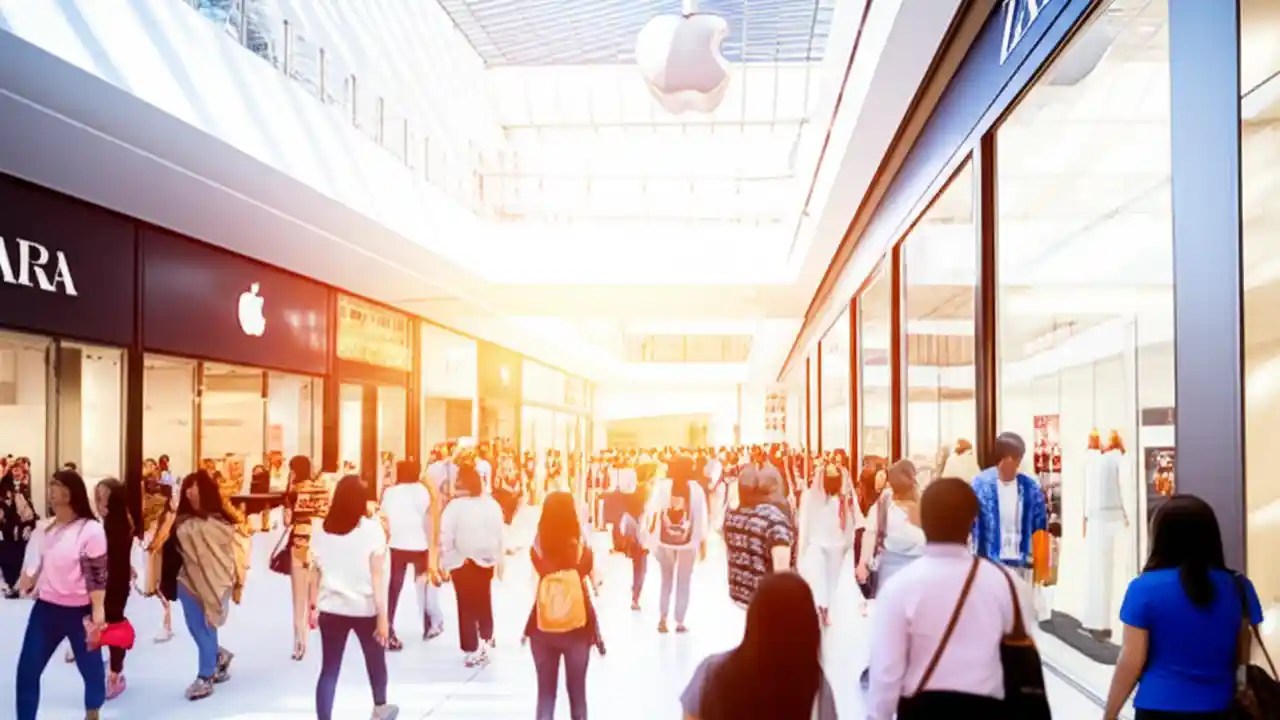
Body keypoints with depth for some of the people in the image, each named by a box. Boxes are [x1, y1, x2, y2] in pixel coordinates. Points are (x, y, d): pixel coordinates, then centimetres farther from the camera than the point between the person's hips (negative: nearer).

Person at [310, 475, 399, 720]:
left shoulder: (321, 531, -1)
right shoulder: (372, 530, -12)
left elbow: (315, 573, 3)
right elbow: (377, 576, -13)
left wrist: (313, 605, 13)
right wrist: (383, 614, -11)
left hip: (331, 609, 2)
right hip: (365, 609, -2)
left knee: (329, 669, 7)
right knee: (375, 660, 21)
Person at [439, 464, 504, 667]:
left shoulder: (455, 506, -14)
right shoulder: (492, 505, 0)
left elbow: (446, 536, -16)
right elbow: (499, 535, 5)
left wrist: (443, 562, -8)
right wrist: (499, 561, 13)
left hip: (462, 562, -4)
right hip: (486, 561, 4)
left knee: (466, 605, 5)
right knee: (483, 602, 19)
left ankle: (473, 650, 7)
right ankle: (485, 642, 24)